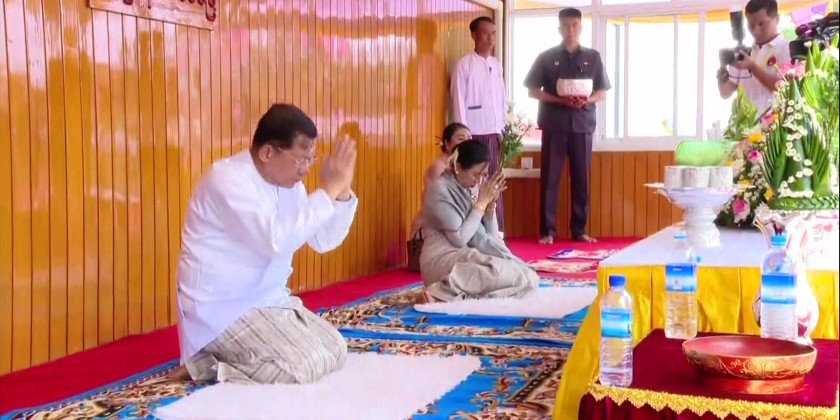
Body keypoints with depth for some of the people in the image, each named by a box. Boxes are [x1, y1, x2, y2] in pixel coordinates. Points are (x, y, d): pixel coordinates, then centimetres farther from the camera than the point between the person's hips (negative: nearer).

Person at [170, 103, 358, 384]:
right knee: (306, 365, -21)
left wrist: (342, 193, -7)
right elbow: (277, 240, -33)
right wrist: (327, 190, -27)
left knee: (335, 351, 8)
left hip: (270, 301, 9)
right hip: (222, 310, -9)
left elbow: (324, 241, 10)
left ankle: (227, 357, 14)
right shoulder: (229, 180, -22)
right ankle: (206, 365, -5)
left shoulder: (288, 184, 6)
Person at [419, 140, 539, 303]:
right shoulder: (439, 189, -9)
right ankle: (441, 290, -23)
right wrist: (481, 202, -11)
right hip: (444, 259, -9)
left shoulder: (465, 190, 15)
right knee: (523, 278, -24)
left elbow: (489, 238, 12)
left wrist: (490, 204, -2)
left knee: (529, 277, -9)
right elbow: (459, 238, -17)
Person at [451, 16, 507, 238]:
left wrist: (502, 128, 8)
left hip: (493, 133, 5)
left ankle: (496, 231, 12)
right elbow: (458, 101, -7)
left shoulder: (496, 64, 11)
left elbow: (502, 98, 13)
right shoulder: (464, 64, -5)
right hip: (473, 134, -5)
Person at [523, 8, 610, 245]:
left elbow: (602, 93, 11)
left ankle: (579, 230, 10)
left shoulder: (593, 57, 10)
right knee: (549, 179, -2)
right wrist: (559, 100, -13)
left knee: (581, 179, 4)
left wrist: (587, 100, -11)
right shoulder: (546, 57, 5)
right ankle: (547, 231, 1)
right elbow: (533, 91, 2)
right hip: (554, 126, -2)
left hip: (583, 126, 2)